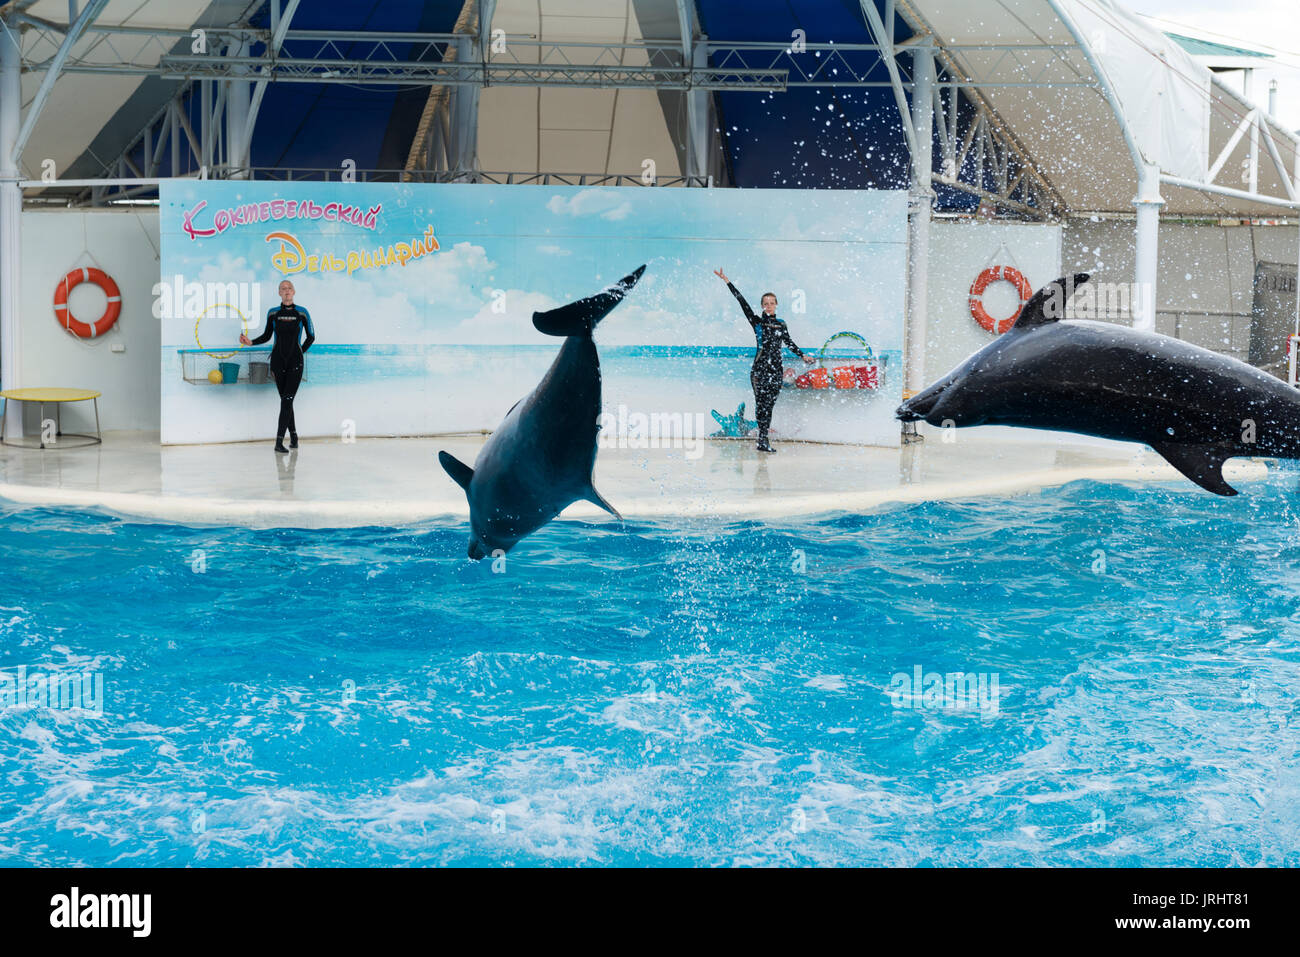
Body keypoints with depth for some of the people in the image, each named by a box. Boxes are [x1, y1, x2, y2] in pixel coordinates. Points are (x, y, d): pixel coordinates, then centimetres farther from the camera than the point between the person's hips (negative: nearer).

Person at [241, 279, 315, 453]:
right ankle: (293, 436, 22)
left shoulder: (302, 313, -1)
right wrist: (251, 342, -2)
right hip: (278, 360, 2)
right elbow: (267, 336, 13)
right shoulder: (273, 313, 4)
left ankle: (279, 441, -16)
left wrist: (299, 352, 9)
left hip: (295, 362, -2)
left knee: (287, 400, -12)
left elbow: (311, 336, 10)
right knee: (286, 400, 7)